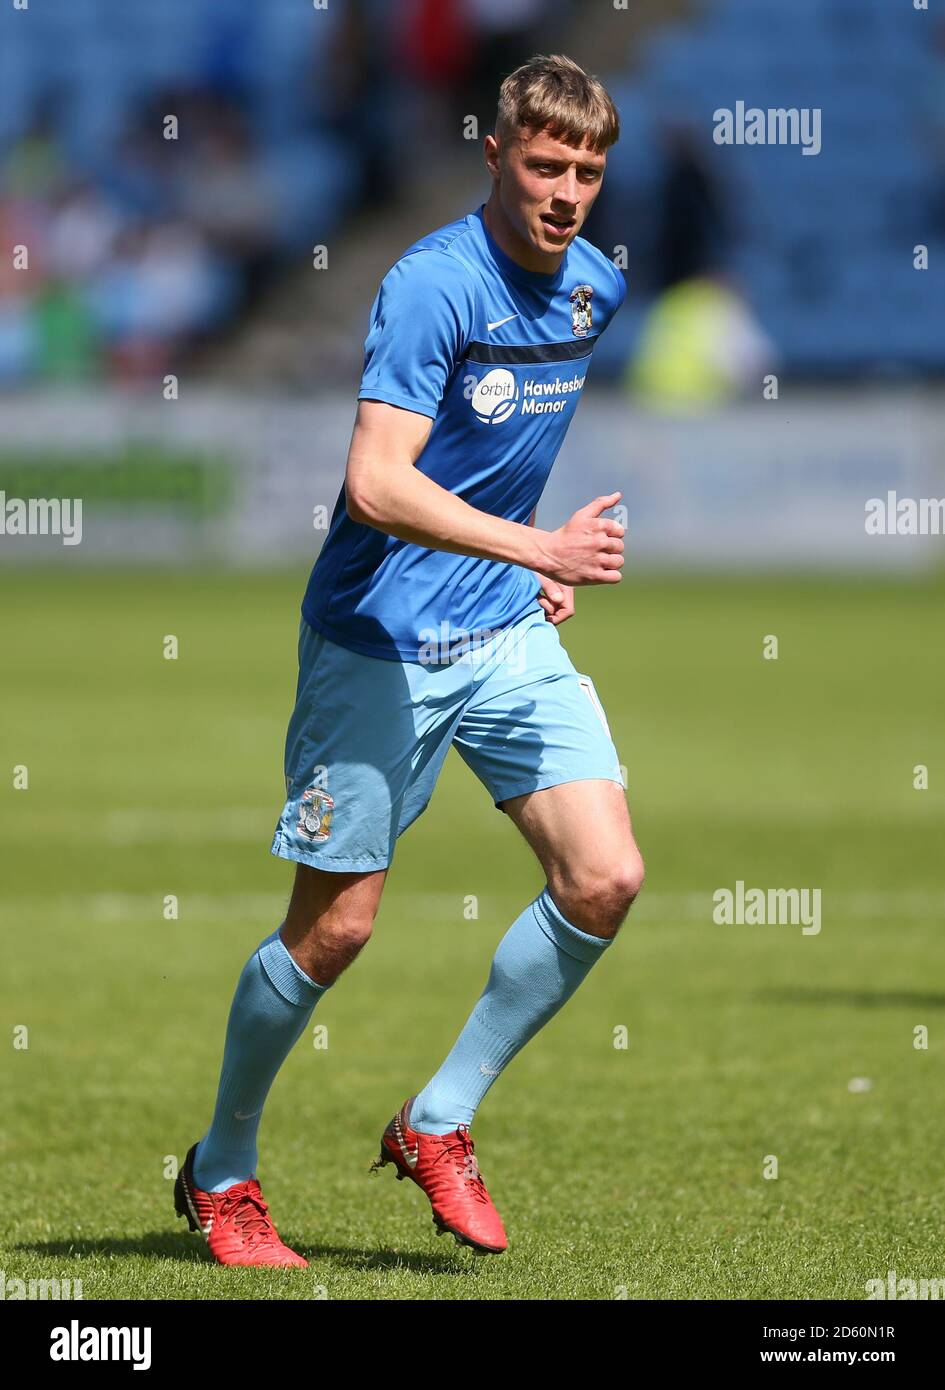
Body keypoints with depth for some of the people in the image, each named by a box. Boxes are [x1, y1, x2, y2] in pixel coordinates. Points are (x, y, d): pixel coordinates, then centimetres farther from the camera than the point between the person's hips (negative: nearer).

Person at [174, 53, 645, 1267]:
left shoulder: (596, 289, 5)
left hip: (509, 632, 6)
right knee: (334, 926, -1)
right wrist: (541, 547, -35)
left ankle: (438, 1124, 8)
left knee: (605, 879, -9)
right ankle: (221, 1171, 21)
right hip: (378, 640, -6)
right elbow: (377, 484, -30)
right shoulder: (433, 286, -19)